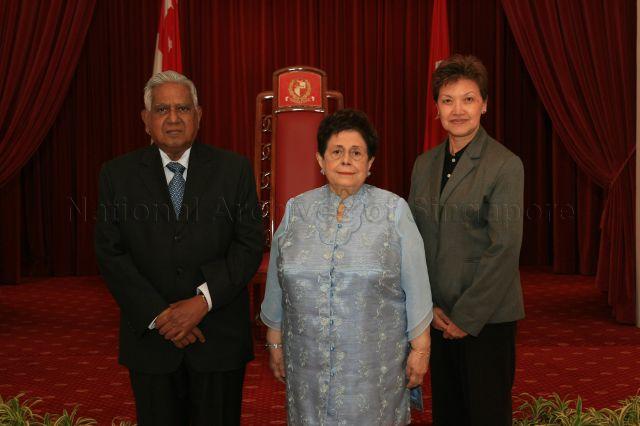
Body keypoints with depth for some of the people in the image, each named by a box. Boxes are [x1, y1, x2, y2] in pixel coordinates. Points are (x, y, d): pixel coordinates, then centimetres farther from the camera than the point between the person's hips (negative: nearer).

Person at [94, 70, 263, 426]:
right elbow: (110, 254, -3)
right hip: (150, 337, 1)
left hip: (220, 338, 0)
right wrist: (158, 315, -12)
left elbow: (250, 245, -5)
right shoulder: (117, 174, 1)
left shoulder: (234, 169, -1)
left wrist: (203, 301, -16)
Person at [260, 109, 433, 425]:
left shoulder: (394, 210, -4)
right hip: (308, 363, 2)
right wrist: (275, 343, 12)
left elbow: (415, 287, -3)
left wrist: (420, 348, -2)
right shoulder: (296, 210, 3)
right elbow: (276, 285, 9)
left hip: (374, 365, -2)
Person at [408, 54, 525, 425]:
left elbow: (505, 249, -14)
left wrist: (467, 317, -14)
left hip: (487, 319, -5)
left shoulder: (506, 165, -9)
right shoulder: (424, 164, 8)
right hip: (438, 316, 5)